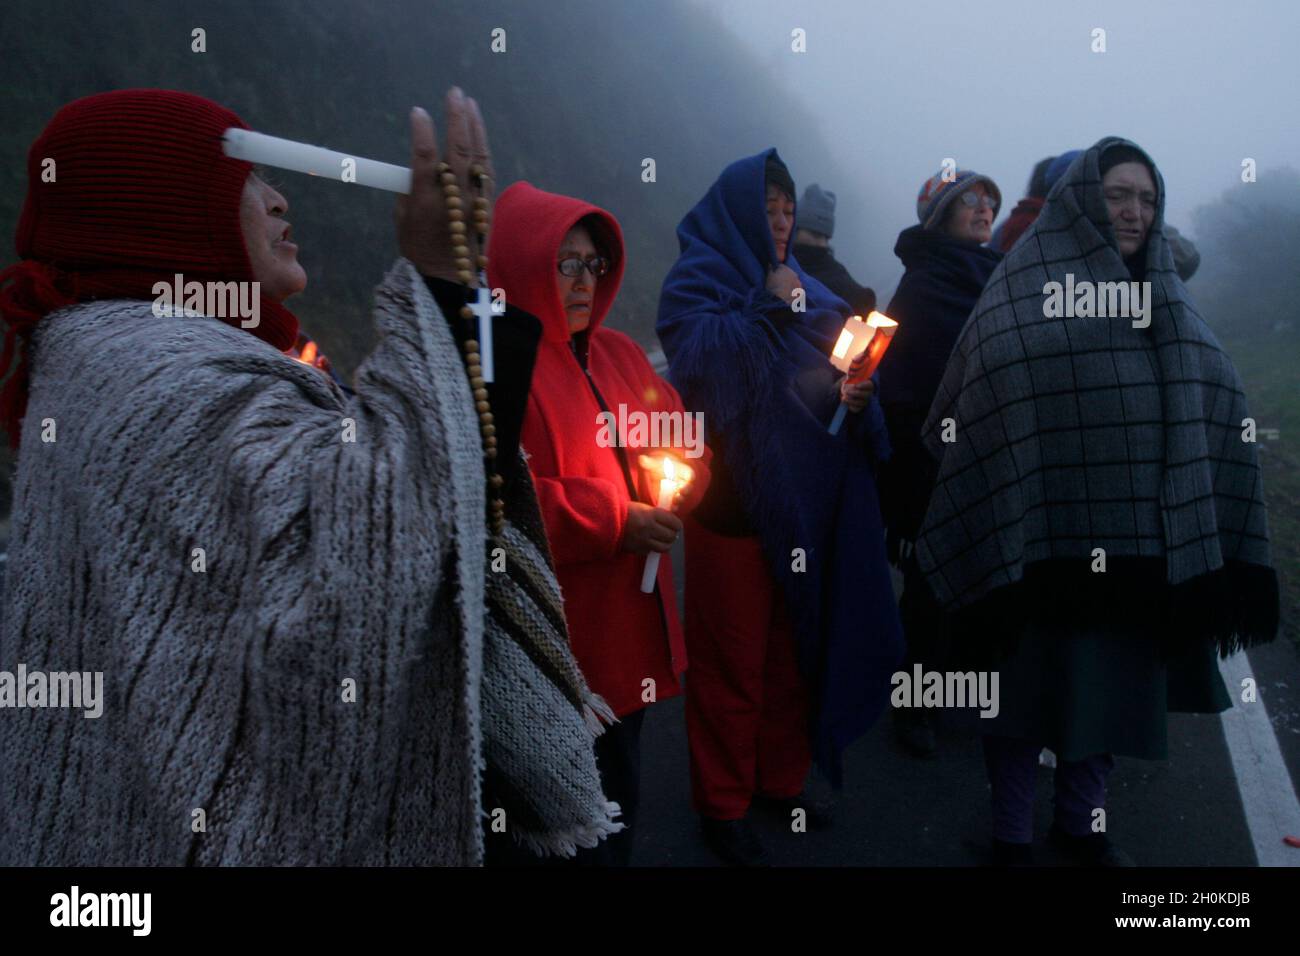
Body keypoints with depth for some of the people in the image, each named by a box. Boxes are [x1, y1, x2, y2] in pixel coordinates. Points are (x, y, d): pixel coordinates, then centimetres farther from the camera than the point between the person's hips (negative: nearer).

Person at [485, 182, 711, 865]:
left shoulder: (616, 353, 11)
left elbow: (679, 437, 18)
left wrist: (675, 479, -5)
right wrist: (613, 522, -21)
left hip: (630, 618, 8)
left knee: (618, 787, 23)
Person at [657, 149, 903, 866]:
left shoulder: (804, 287, 17)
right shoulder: (696, 280, -1)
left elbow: (837, 367, 17)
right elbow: (701, 364, -18)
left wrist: (853, 391, -4)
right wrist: (768, 308, -15)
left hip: (807, 497, 6)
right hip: (735, 500, -6)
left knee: (797, 644, 13)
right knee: (731, 660, 2)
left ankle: (783, 776, 31)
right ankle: (723, 802, 18)